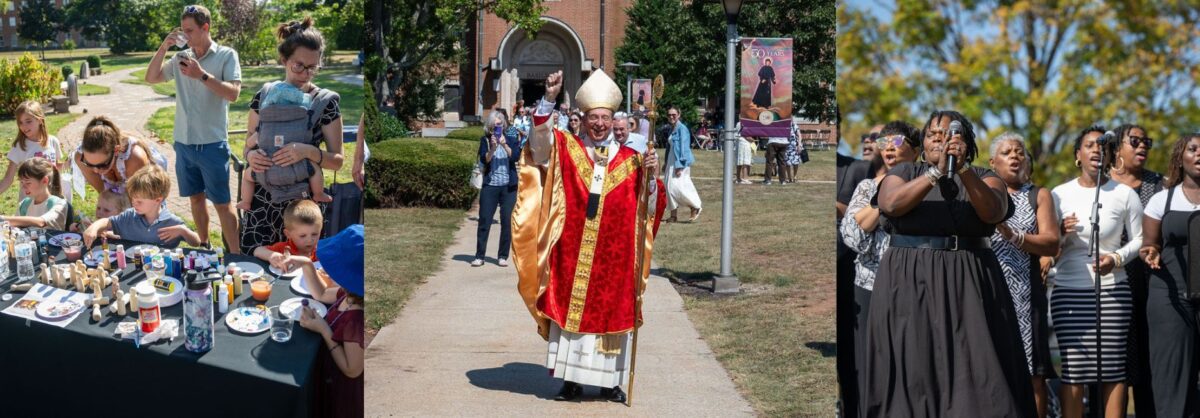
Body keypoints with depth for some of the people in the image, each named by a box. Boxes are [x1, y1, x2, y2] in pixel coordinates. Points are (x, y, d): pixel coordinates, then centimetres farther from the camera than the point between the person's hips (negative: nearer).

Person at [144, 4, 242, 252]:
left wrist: (202, 75, -22)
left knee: (222, 202, -3)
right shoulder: (181, 58, 8)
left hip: (213, 143, -5)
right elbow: (151, 78, 9)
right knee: (196, 197, 14)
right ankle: (204, 248, 26)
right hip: (184, 142, 5)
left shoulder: (226, 55, -5)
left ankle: (236, 254, 1)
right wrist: (163, 48, -2)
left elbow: (233, 94, -14)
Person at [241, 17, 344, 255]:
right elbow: (249, 146, 9)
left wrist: (309, 151, -23)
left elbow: (337, 160, -4)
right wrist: (251, 155, -14)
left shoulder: (326, 102, -5)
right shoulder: (263, 97, 1)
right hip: (263, 200, 2)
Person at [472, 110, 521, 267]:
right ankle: (479, 256, 3)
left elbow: (516, 156, -9)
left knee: (507, 222, 0)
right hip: (490, 185, 0)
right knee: (484, 220, -2)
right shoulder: (485, 140, 5)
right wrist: (492, 148, -22)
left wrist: (504, 145, -21)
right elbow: (484, 160, -7)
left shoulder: (511, 139, 6)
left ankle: (503, 256, 8)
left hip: (509, 185, 0)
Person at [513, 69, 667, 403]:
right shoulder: (566, 150, 4)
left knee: (611, 312, 5)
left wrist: (650, 175, -15)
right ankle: (571, 380, 13)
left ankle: (610, 381, 16)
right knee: (569, 310, 3)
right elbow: (540, 138, -14)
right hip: (572, 253, 0)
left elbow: (649, 206, 3)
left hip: (613, 256, 0)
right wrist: (548, 99, -26)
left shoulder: (628, 160, 5)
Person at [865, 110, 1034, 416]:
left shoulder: (984, 178, 10)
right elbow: (890, 203, -12)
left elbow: (993, 211, -11)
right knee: (912, 370, -2)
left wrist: (962, 168, -24)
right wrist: (937, 172, -21)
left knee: (976, 372, -5)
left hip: (970, 284, 1)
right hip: (910, 283, 0)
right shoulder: (904, 172, 9)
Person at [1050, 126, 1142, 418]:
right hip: (1069, 292, 0)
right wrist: (1062, 233, -12)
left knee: (1113, 367, -2)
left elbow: (1140, 238, 9)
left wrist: (1117, 257, -9)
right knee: (1073, 369, -4)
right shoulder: (1059, 195, 6)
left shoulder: (1124, 194, 5)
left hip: (1112, 291, 0)